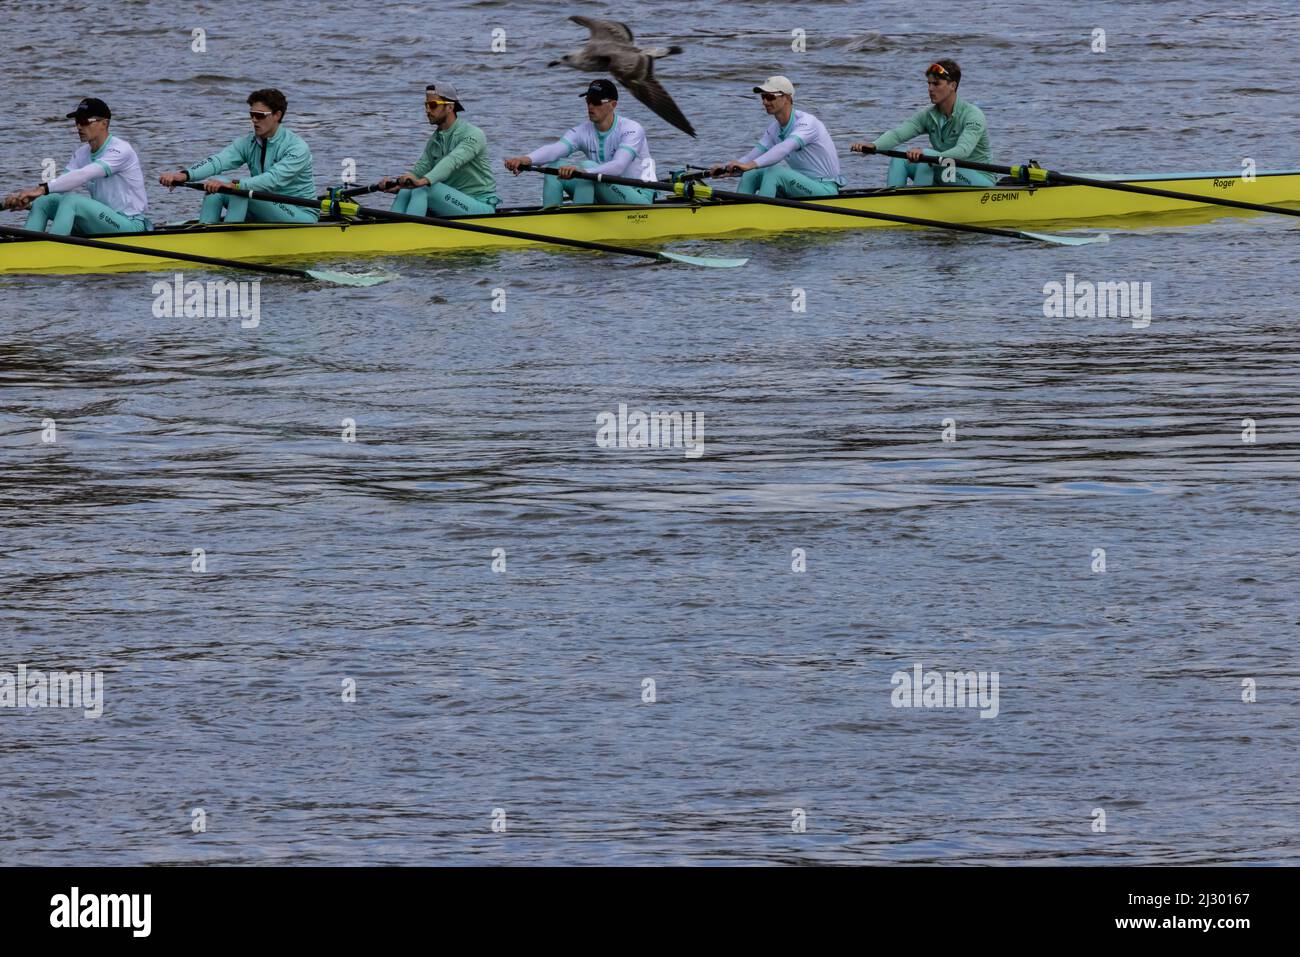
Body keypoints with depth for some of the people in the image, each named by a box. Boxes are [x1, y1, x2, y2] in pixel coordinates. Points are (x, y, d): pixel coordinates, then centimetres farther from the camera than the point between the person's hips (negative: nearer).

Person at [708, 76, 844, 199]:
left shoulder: (806, 122, -19)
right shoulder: (774, 128, 7)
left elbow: (785, 148, -37)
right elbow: (756, 154, -1)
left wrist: (752, 164, -51)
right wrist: (726, 167, -21)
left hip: (825, 189, -8)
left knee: (774, 173, -29)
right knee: (750, 175, -8)